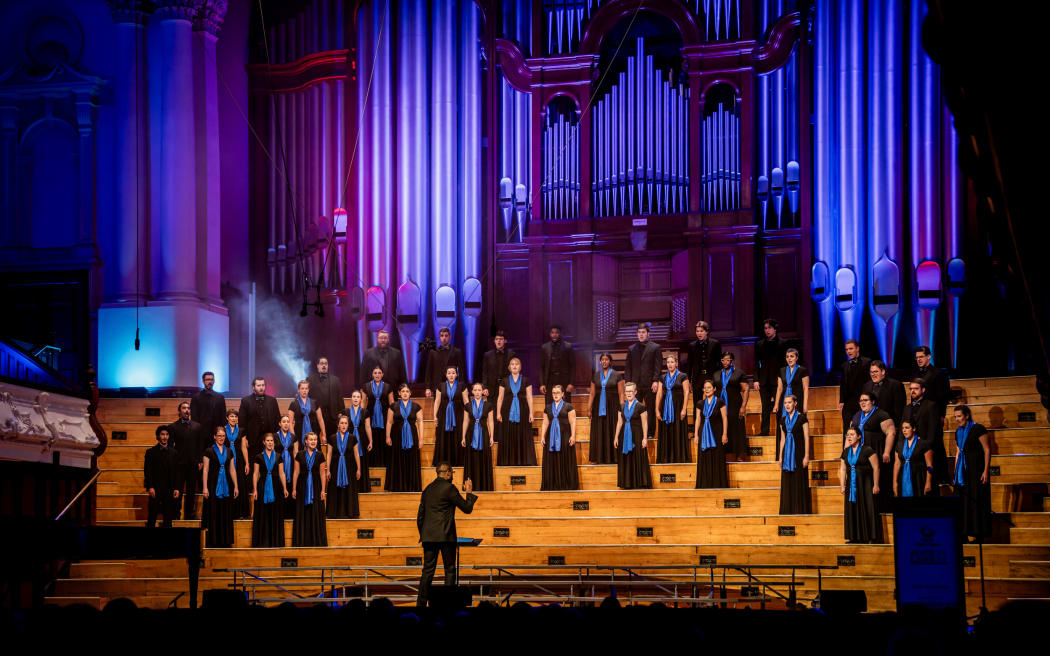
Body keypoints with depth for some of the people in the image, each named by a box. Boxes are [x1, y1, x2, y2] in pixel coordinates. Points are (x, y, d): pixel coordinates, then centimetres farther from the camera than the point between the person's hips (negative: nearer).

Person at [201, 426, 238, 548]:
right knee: (213, 514, -2)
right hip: (214, 486, -3)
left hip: (226, 486, 4)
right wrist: (205, 487, -10)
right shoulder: (209, 451, -1)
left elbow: (232, 470, 12)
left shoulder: (229, 451, 10)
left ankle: (225, 541, 9)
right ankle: (212, 541, 1)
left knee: (226, 514, 4)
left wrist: (235, 486, 8)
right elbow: (205, 470, -3)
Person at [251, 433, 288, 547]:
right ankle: (262, 542, 3)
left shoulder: (278, 457, 9)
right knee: (262, 516, -1)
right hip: (263, 487, -1)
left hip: (275, 488, 1)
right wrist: (254, 490, -6)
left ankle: (275, 541, 6)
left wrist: (285, 488, -2)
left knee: (275, 516, 1)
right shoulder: (259, 457, 5)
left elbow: (282, 474, 8)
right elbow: (255, 474, 3)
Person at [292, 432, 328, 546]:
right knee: (303, 514, 2)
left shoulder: (320, 455, 2)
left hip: (316, 487, 0)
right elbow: (296, 472, 3)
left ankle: (317, 541, 6)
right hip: (303, 487, 0)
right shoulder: (300, 455, 2)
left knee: (316, 514, 1)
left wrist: (323, 490, -4)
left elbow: (322, 473, 1)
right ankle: (302, 541, 7)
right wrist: (294, 489, -2)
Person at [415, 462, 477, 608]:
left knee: (427, 570, 5)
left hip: (428, 536, 6)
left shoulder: (427, 489, 14)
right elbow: (467, 508, -2)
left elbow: (420, 516, 17)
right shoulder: (449, 488, -7)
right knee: (449, 570, 1)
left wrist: (423, 535, 23)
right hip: (446, 536, -6)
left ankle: (421, 603, -1)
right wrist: (469, 492, 12)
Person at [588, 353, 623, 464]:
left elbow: (621, 393, -1)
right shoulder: (595, 375, 8)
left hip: (612, 406, -2)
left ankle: (612, 457, 4)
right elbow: (592, 393, 10)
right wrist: (589, 409, 5)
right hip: (599, 407, 2)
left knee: (612, 431, -2)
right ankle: (599, 458, 5)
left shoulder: (617, 375, 1)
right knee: (598, 433, 2)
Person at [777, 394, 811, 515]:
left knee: (799, 482, -4)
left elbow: (806, 438, -7)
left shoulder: (802, 418, -5)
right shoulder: (783, 419, 11)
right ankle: (788, 510, 10)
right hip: (787, 453, 5)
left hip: (798, 452, -5)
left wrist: (806, 456, -12)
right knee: (787, 482, 5)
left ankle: (801, 509, 0)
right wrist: (780, 456, 11)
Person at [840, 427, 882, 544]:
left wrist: (876, 485, -13)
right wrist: (842, 485, 6)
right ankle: (857, 538, 10)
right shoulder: (846, 452, 11)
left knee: (867, 509, -6)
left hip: (865, 484, -6)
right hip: (851, 485, 6)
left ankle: (874, 538, -3)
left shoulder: (867, 450, -7)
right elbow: (842, 469, 14)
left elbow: (876, 468, -9)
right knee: (853, 510, 5)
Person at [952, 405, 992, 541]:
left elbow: (987, 450, -10)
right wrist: (955, 472, 16)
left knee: (977, 501, -4)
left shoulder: (978, 429, -9)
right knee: (963, 501, 4)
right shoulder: (958, 432, 12)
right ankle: (964, 532, 8)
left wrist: (986, 470, -16)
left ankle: (980, 535, 0)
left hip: (976, 468, -7)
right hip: (963, 470, 7)